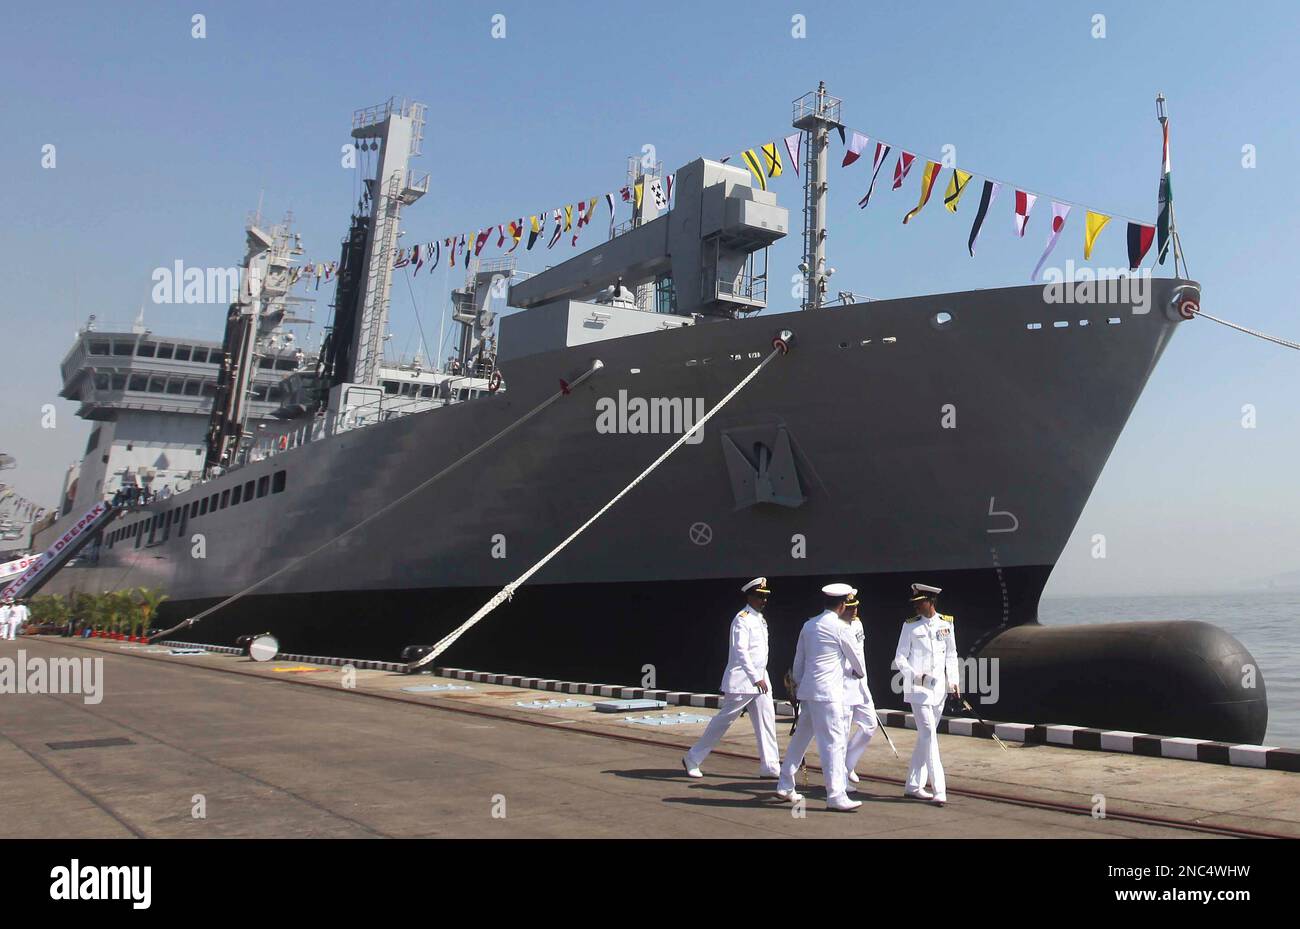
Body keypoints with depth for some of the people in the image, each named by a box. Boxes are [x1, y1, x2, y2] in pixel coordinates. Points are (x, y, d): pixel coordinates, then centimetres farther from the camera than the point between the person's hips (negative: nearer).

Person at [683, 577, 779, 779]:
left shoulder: (760, 618, 14)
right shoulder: (742, 619, -14)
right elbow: (740, 651, -22)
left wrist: (761, 677, 18)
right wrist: (755, 678, -24)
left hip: (760, 679, 9)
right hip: (742, 681, -9)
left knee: (767, 721, 4)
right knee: (723, 721, -1)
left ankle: (770, 766, 8)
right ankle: (692, 759, 11)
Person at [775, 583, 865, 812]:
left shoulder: (809, 625, 12)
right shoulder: (839, 627, -9)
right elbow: (853, 656, 5)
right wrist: (860, 672, 26)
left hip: (807, 690, 8)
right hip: (827, 692, -8)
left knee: (801, 737, 16)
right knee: (833, 742, -4)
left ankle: (785, 786, 23)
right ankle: (836, 796, -2)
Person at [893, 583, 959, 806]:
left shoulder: (946, 623, 6)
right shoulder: (910, 626, -3)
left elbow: (951, 655, 14)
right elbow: (899, 658, -2)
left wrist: (953, 681, 5)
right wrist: (916, 676, -17)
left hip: (939, 688, 4)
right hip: (917, 688, -4)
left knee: (925, 737, 11)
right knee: (929, 736, -12)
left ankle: (913, 786, 21)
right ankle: (939, 791, -11)